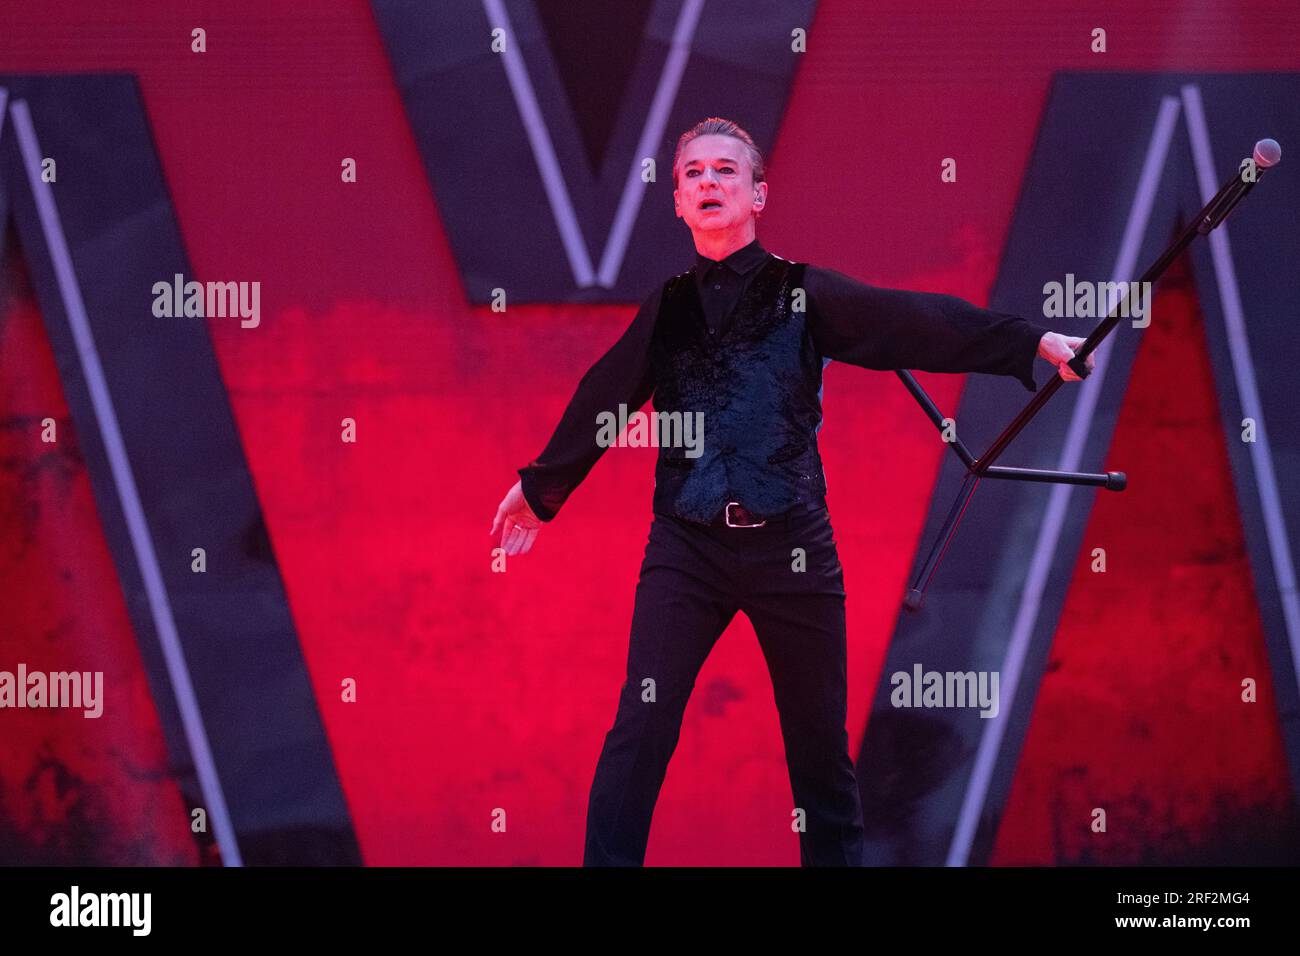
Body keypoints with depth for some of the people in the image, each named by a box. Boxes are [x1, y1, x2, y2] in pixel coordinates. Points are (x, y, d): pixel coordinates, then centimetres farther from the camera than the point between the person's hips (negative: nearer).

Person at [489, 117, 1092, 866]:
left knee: (819, 739, 6)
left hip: (790, 545, -1)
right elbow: (602, 401, 22)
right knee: (641, 727, -10)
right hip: (687, 548, 1)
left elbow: (917, 323, -7)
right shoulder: (668, 310, 10)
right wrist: (540, 488, 33)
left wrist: (1034, 340, -17)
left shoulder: (804, 294, 3)